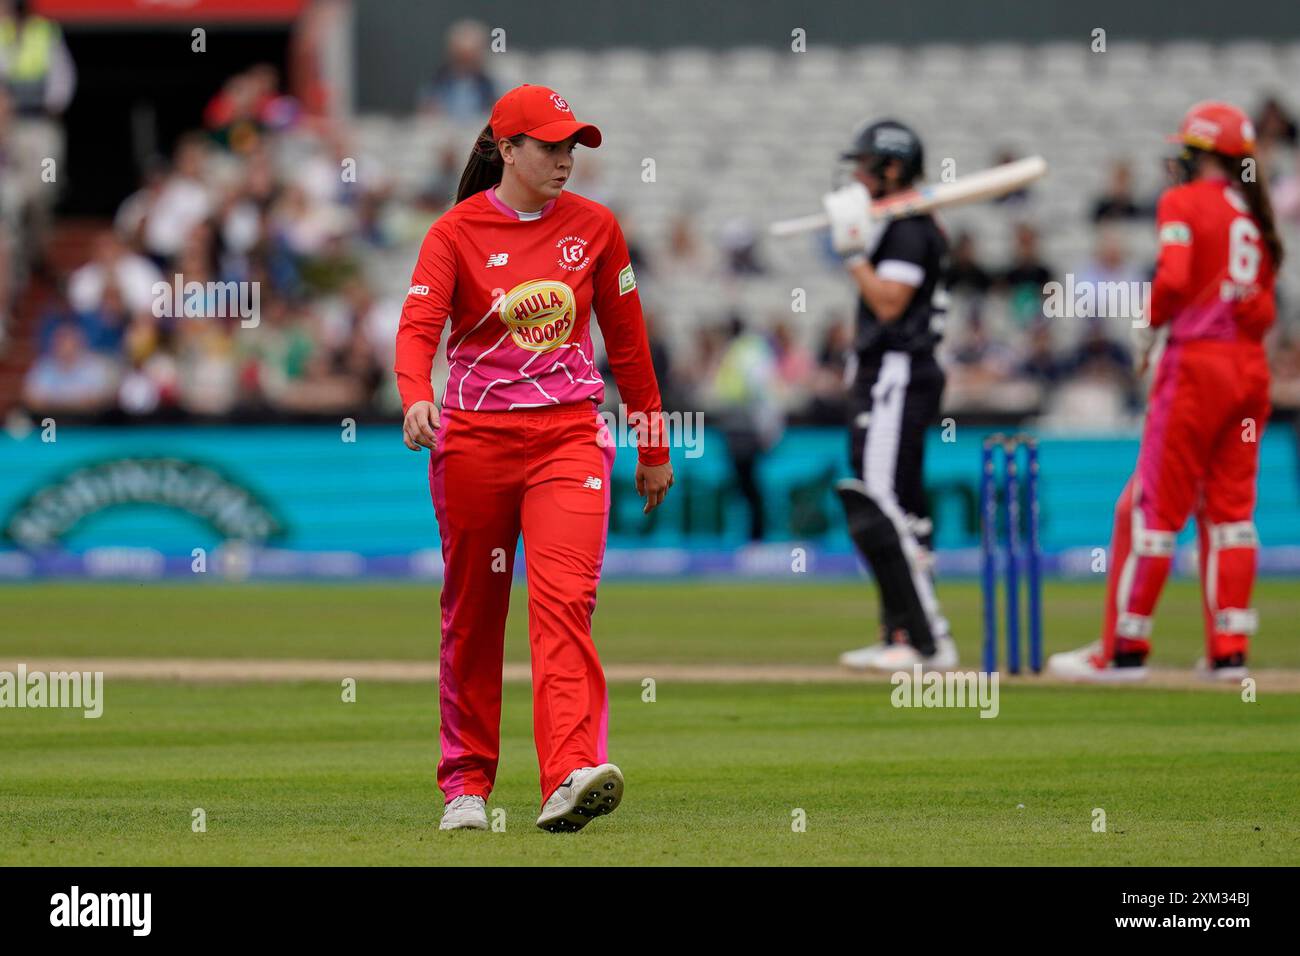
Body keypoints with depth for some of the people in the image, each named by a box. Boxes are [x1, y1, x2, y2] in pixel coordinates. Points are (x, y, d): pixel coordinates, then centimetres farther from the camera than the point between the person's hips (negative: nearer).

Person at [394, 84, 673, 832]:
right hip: (475, 436, -1)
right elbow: (418, 325, -16)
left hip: (569, 434, 1)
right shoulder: (457, 233, -3)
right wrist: (417, 397, -37)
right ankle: (467, 786, 20)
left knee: (565, 599, -16)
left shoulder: (594, 227, 6)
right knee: (473, 613, 8)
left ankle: (571, 777, -29)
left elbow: (627, 339, 13)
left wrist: (654, 447, 16)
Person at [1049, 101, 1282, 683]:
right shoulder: (1255, 215, 14)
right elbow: (1265, 310, 9)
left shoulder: (1184, 203, -6)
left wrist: (1150, 317, 0)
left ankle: (1124, 650, 0)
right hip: (1251, 368, 7)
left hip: (1197, 363, -7)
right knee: (1230, 508, 10)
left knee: (1153, 505, -2)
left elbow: (1172, 281, -18)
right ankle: (1229, 650, 7)